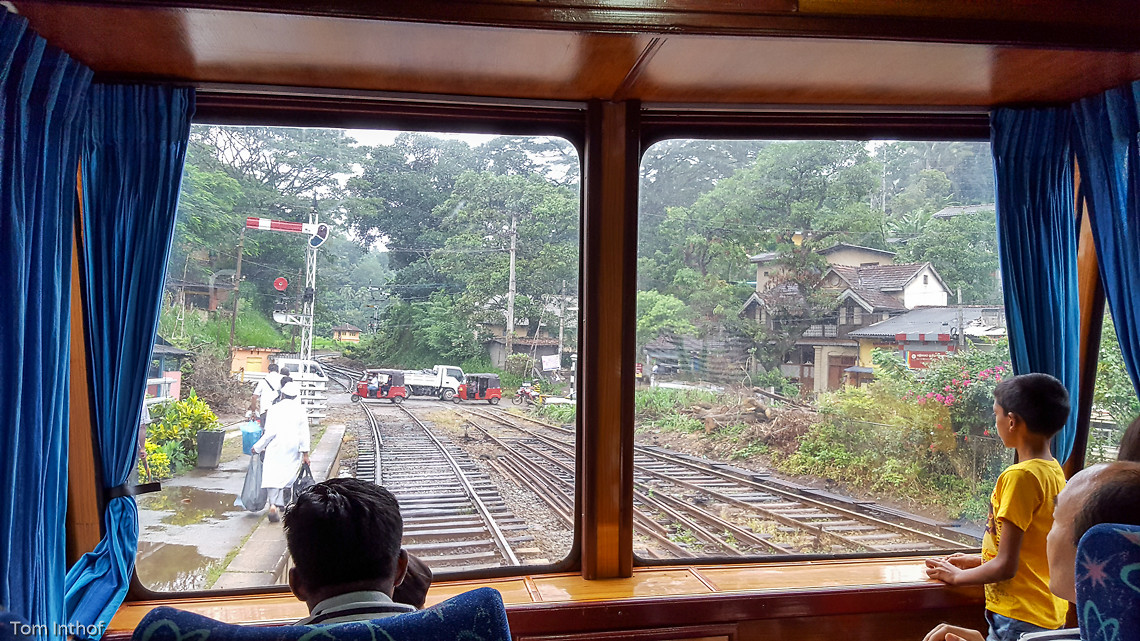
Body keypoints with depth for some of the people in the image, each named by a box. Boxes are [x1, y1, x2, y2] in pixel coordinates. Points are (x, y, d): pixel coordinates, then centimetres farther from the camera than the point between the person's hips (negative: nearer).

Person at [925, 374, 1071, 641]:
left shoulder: (1020, 476, -21)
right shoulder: (1054, 472, 4)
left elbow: (1006, 566, -18)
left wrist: (957, 576, -3)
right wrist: (977, 559, 19)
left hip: (1020, 619, -8)